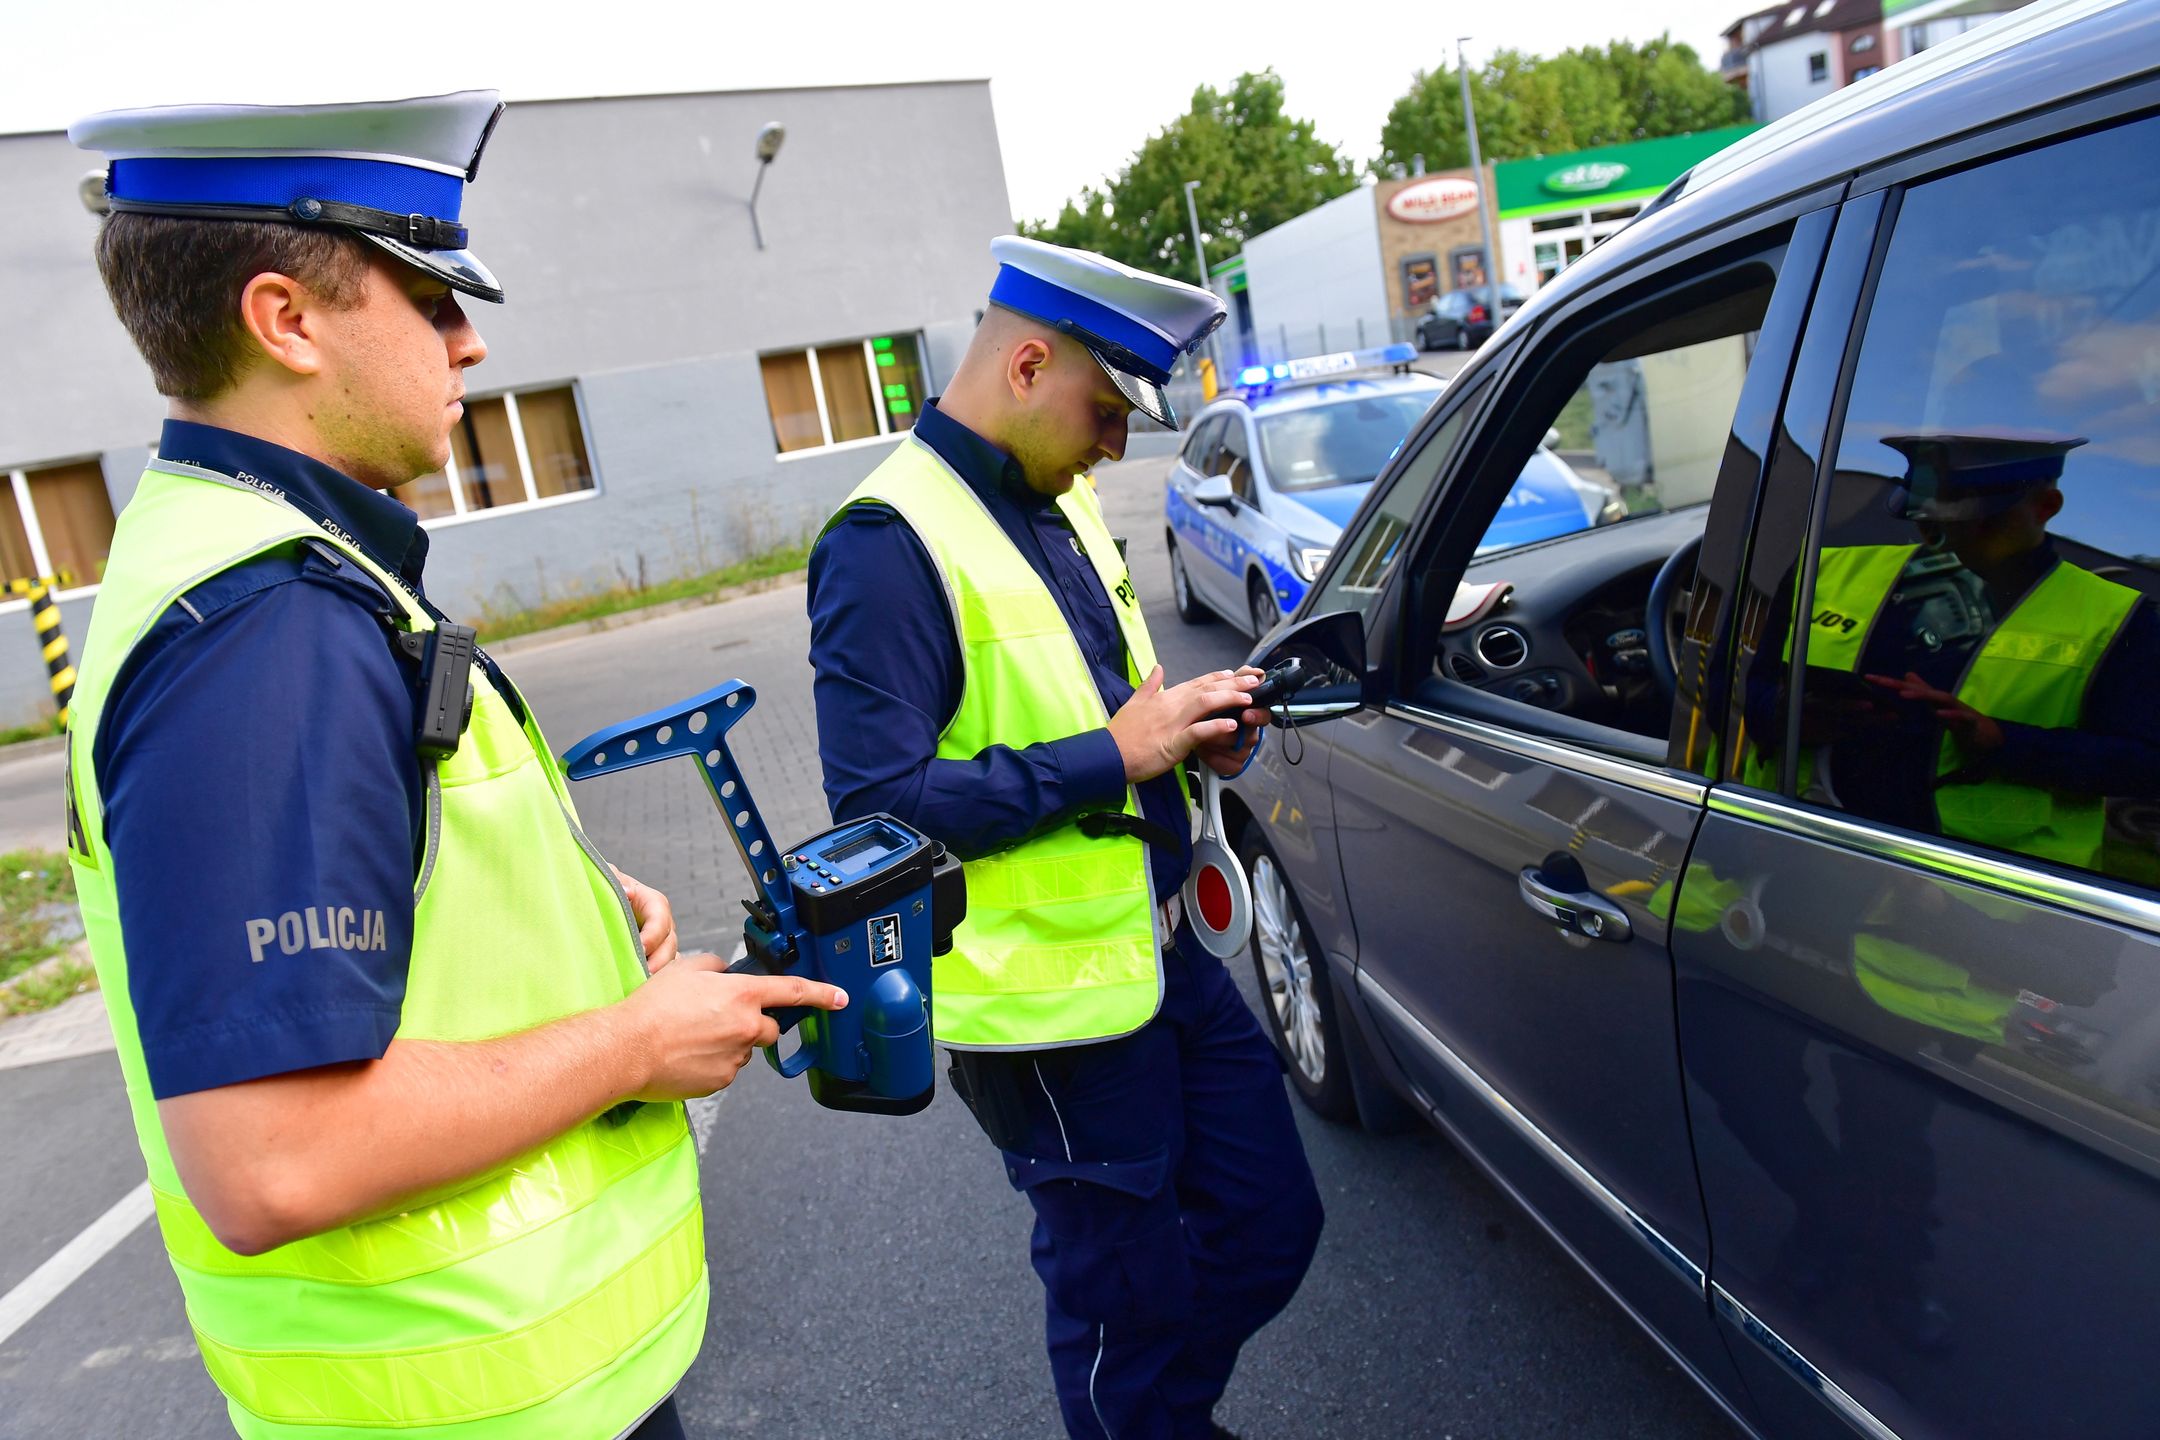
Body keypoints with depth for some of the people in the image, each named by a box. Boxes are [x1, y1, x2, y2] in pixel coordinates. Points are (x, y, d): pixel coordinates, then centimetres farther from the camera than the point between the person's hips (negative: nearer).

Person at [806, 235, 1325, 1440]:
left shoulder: (1061, 501, 9)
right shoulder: (890, 545, -19)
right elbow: (879, 802, -24)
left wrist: (1193, 731, -1)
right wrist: (1115, 756, -22)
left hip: (1165, 951, 9)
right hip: (1050, 998, -8)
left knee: (1271, 1222, 20)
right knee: (1127, 1297, 11)